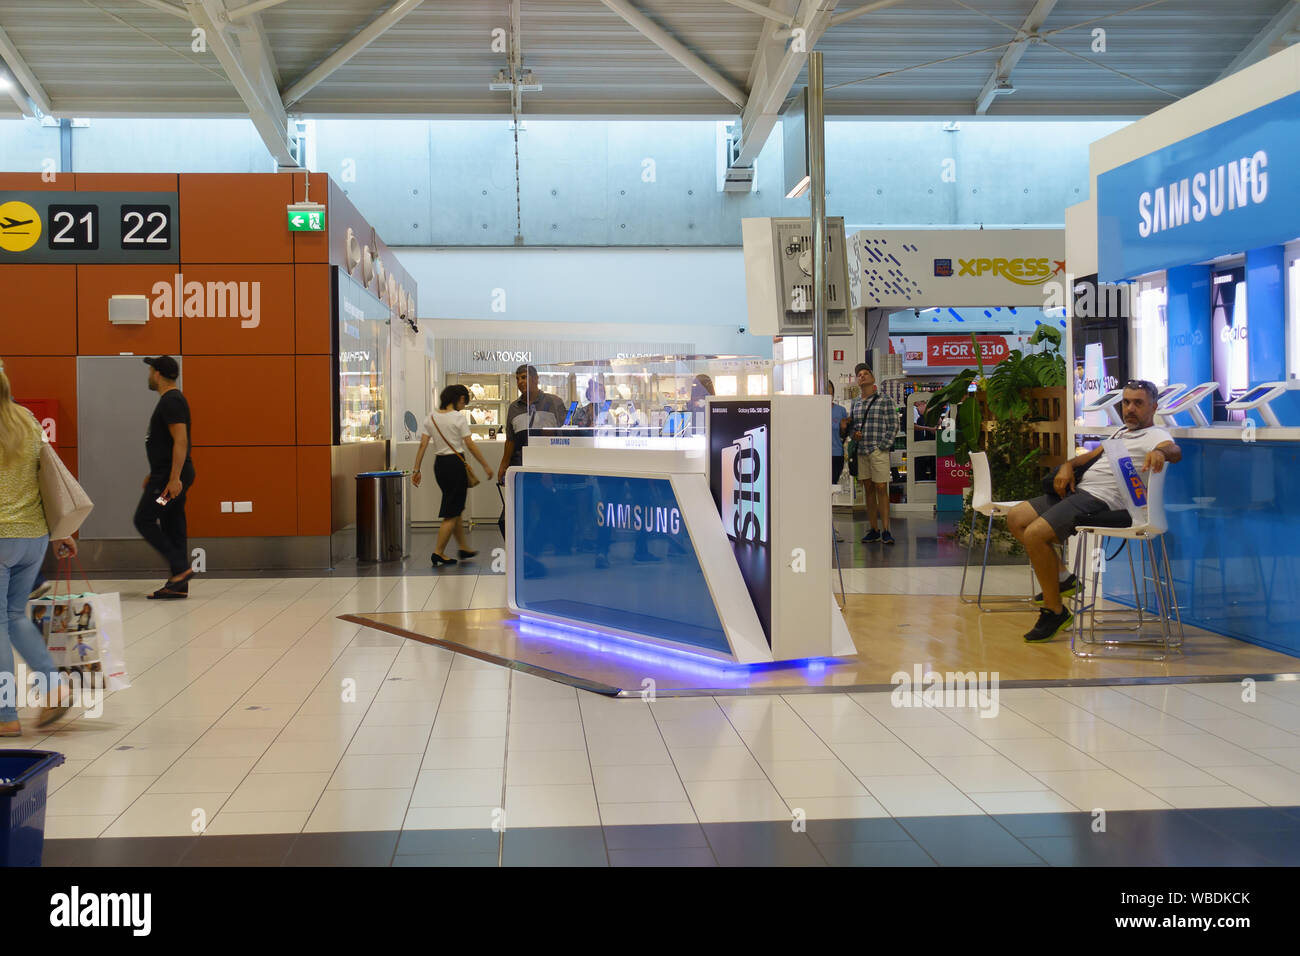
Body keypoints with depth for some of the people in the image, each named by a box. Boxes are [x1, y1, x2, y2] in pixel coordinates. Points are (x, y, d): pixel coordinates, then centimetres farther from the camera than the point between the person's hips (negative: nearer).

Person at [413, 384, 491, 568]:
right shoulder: (458, 418, -12)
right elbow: (470, 445, -12)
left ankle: (464, 548, 28)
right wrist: (486, 466, -5)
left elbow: (422, 445, 3)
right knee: (452, 512, -1)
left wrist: (417, 470, 5)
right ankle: (439, 552, -3)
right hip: (456, 464, -7)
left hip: (439, 464, 7)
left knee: (455, 509, 19)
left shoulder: (431, 418, 6)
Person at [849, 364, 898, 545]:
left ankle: (885, 530, -5)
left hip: (879, 451, -5)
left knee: (881, 489, -6)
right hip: (861, 452, 5)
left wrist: (883, 446, -11)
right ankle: (873, 530, 12)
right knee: (869, 489, 8)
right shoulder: (855, 403, 13)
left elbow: (893, 426, -4)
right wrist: (854, 434, 1)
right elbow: (850, 425, 23)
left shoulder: (884, 401, -2)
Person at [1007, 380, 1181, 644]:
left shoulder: (1155, 436, -2)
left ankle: (1055, 612, -14)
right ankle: (1062, 578, 7)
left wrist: (1160, 452, -48)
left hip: (1101, 499, -10)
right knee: (1016, 519, 6)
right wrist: (1068, 465, 13)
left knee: (1035, 533, -26)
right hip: (1078, 490, 10)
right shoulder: (1121, 433, 26)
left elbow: (1175, 451, -24)